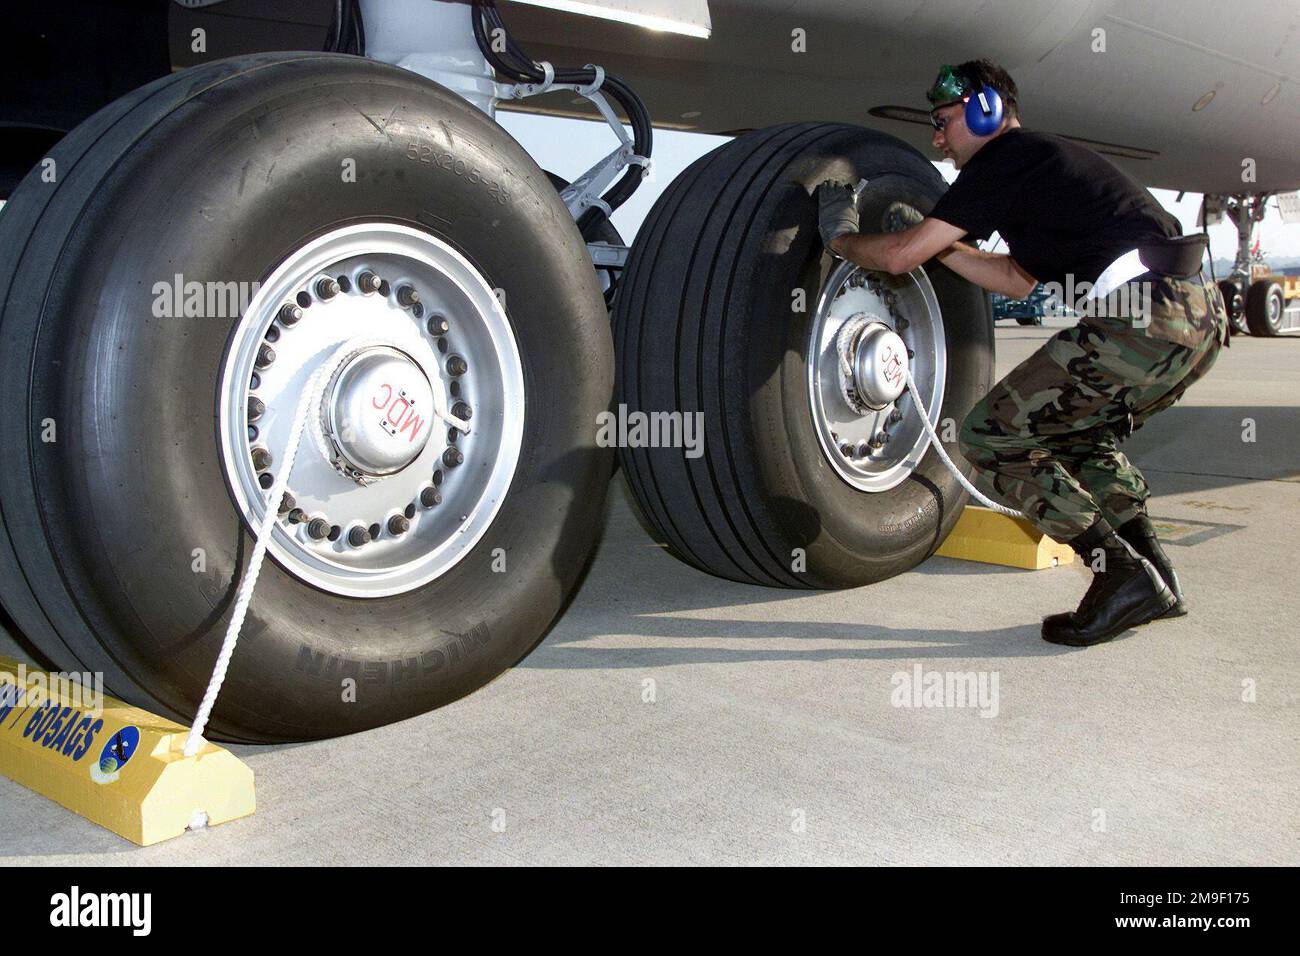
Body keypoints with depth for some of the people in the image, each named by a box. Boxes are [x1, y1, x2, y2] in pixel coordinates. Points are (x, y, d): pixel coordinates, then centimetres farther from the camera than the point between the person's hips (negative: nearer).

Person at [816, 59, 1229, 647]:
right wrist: (934, 241, 34)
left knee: (989, 437, -1)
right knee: (1074, 432, 29)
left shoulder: (1000, 161, 1)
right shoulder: (1046, 157, 30)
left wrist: (841, 236, 17)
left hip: (1143, 317, -10)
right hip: (1201, 314, 10)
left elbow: (899, 257, -2)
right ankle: (1153, 573, 18)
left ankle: (1120, 573, -6)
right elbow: (1018, 280, 36)